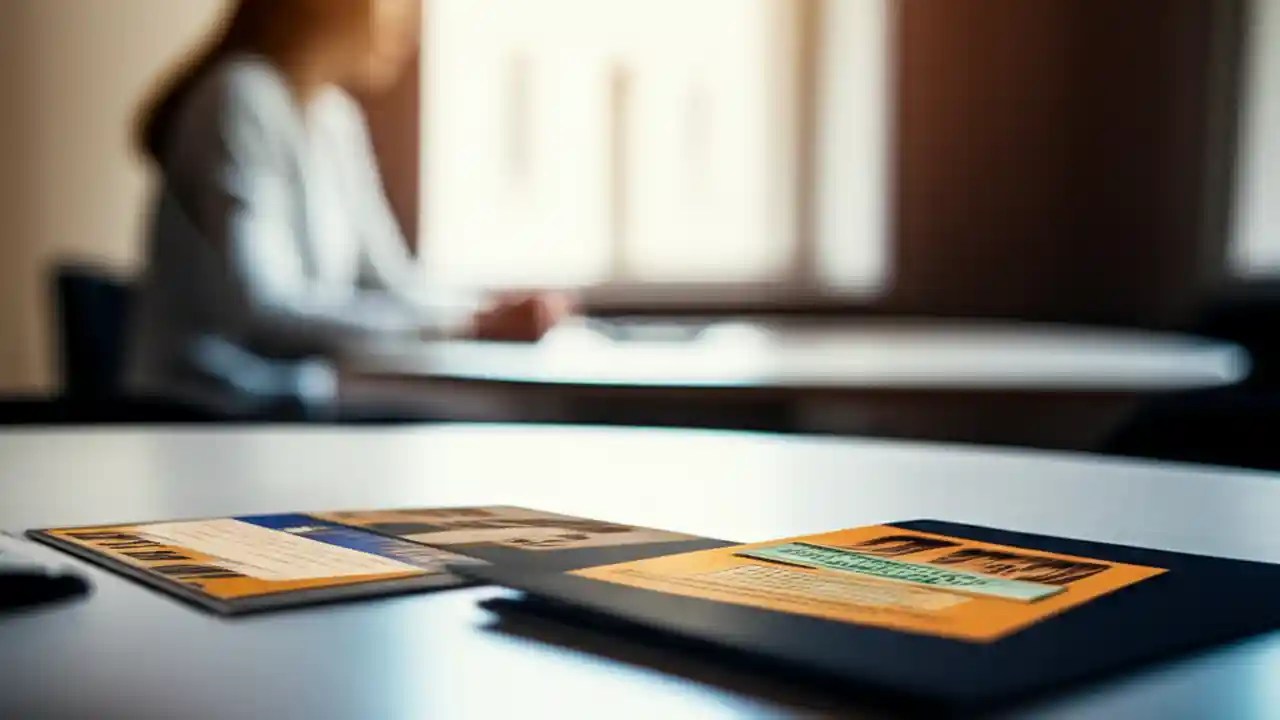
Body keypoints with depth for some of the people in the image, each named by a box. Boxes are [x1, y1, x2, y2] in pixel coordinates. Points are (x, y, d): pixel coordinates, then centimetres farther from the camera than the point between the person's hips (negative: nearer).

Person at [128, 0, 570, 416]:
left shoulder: (334, 115, 10)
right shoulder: (246, 98, -16)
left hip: (286, 401, 8)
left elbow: (386, 280, 8)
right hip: (209, 415, -7)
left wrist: (494, 317, -8)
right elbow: (262, 303, -24)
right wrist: (467, 325, -26)